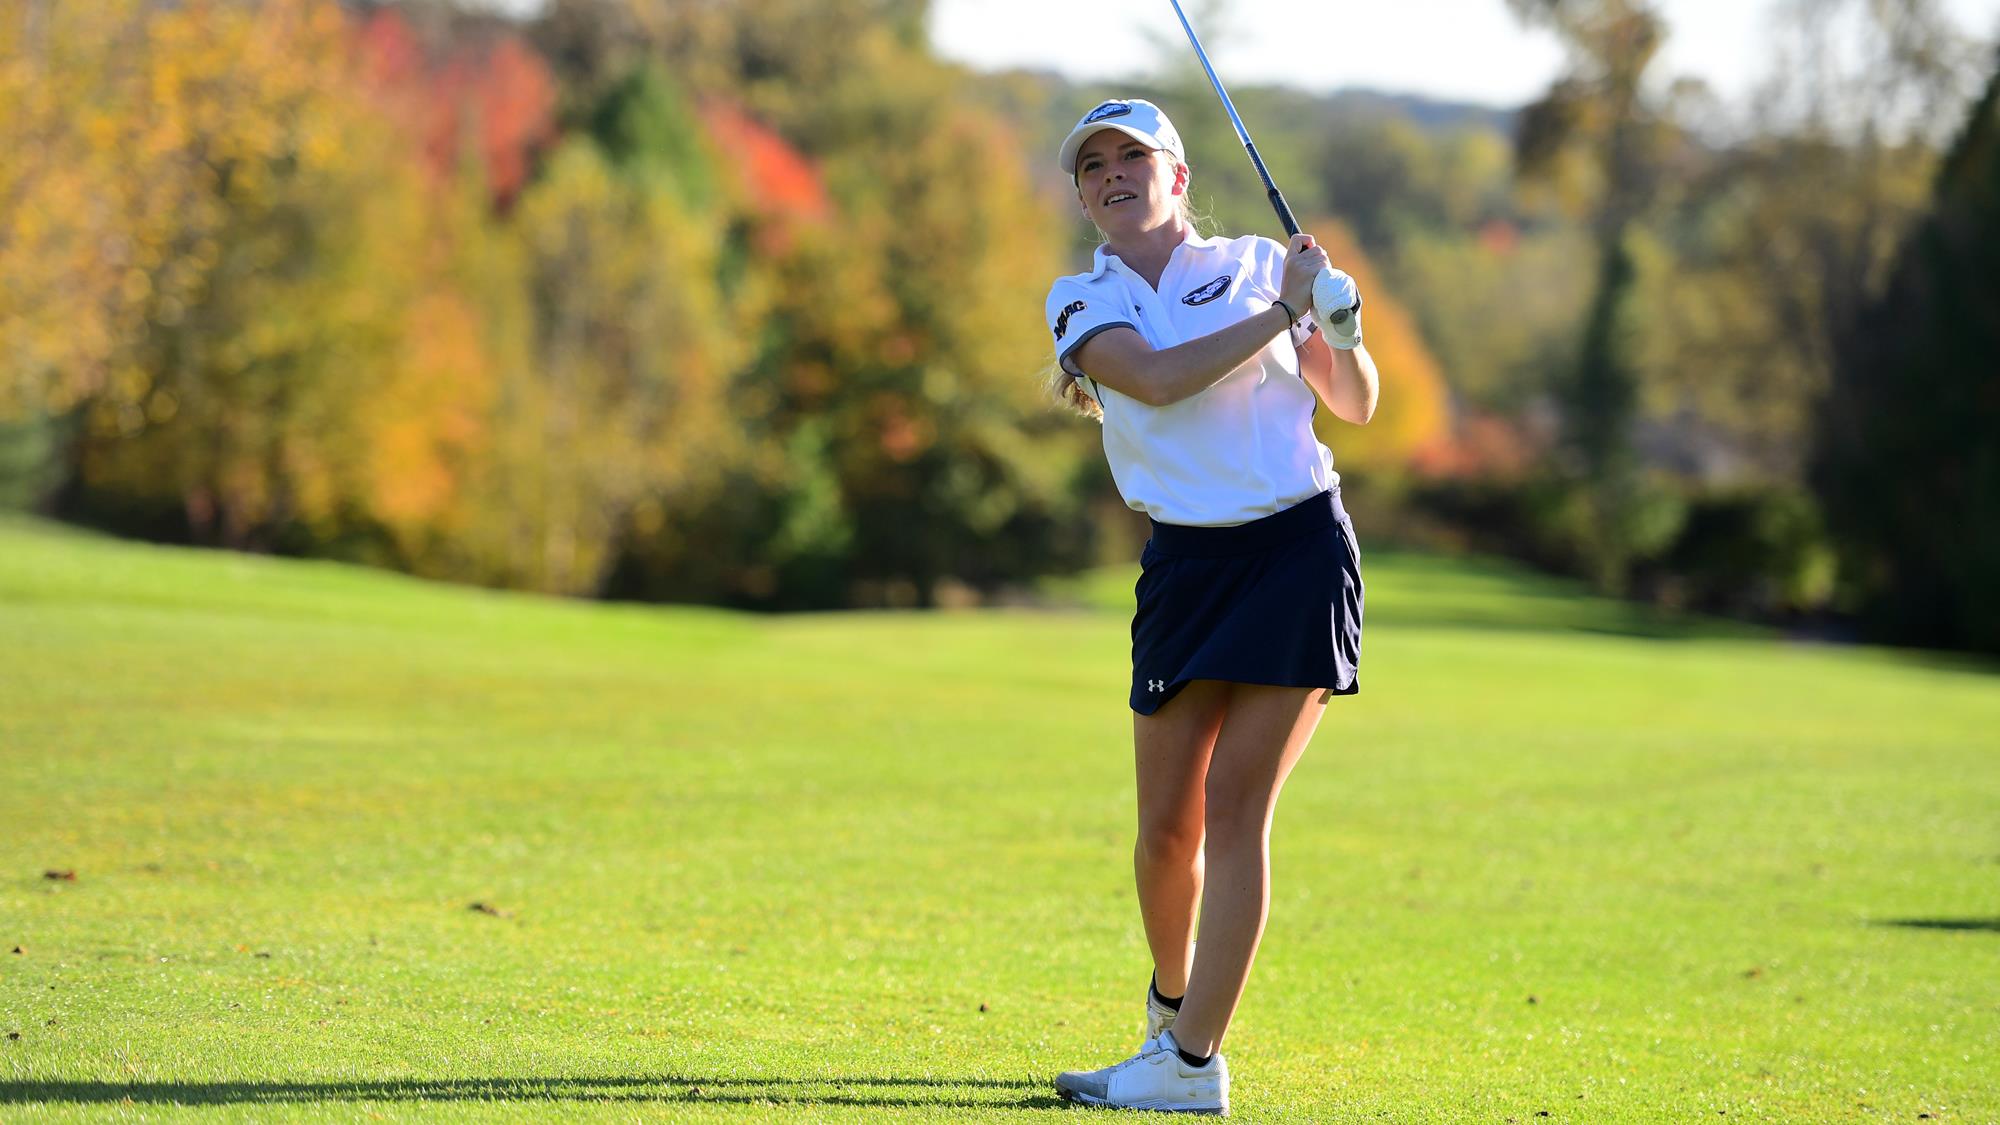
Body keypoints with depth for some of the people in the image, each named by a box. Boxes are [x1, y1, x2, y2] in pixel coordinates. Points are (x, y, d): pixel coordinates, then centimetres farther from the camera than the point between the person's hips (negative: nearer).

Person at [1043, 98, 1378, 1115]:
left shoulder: (1255, 262, 7)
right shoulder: (1081, 299, 7)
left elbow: (1356, 406, 12)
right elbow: (1154, 379, -15)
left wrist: (1343, 335, -8)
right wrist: (1280, 314, -13)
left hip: (1301, 545, -2)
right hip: (1187, 564, 2)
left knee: (1234, 805, -9)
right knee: (1168, 825, 1)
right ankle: (1171, 1005, 29)